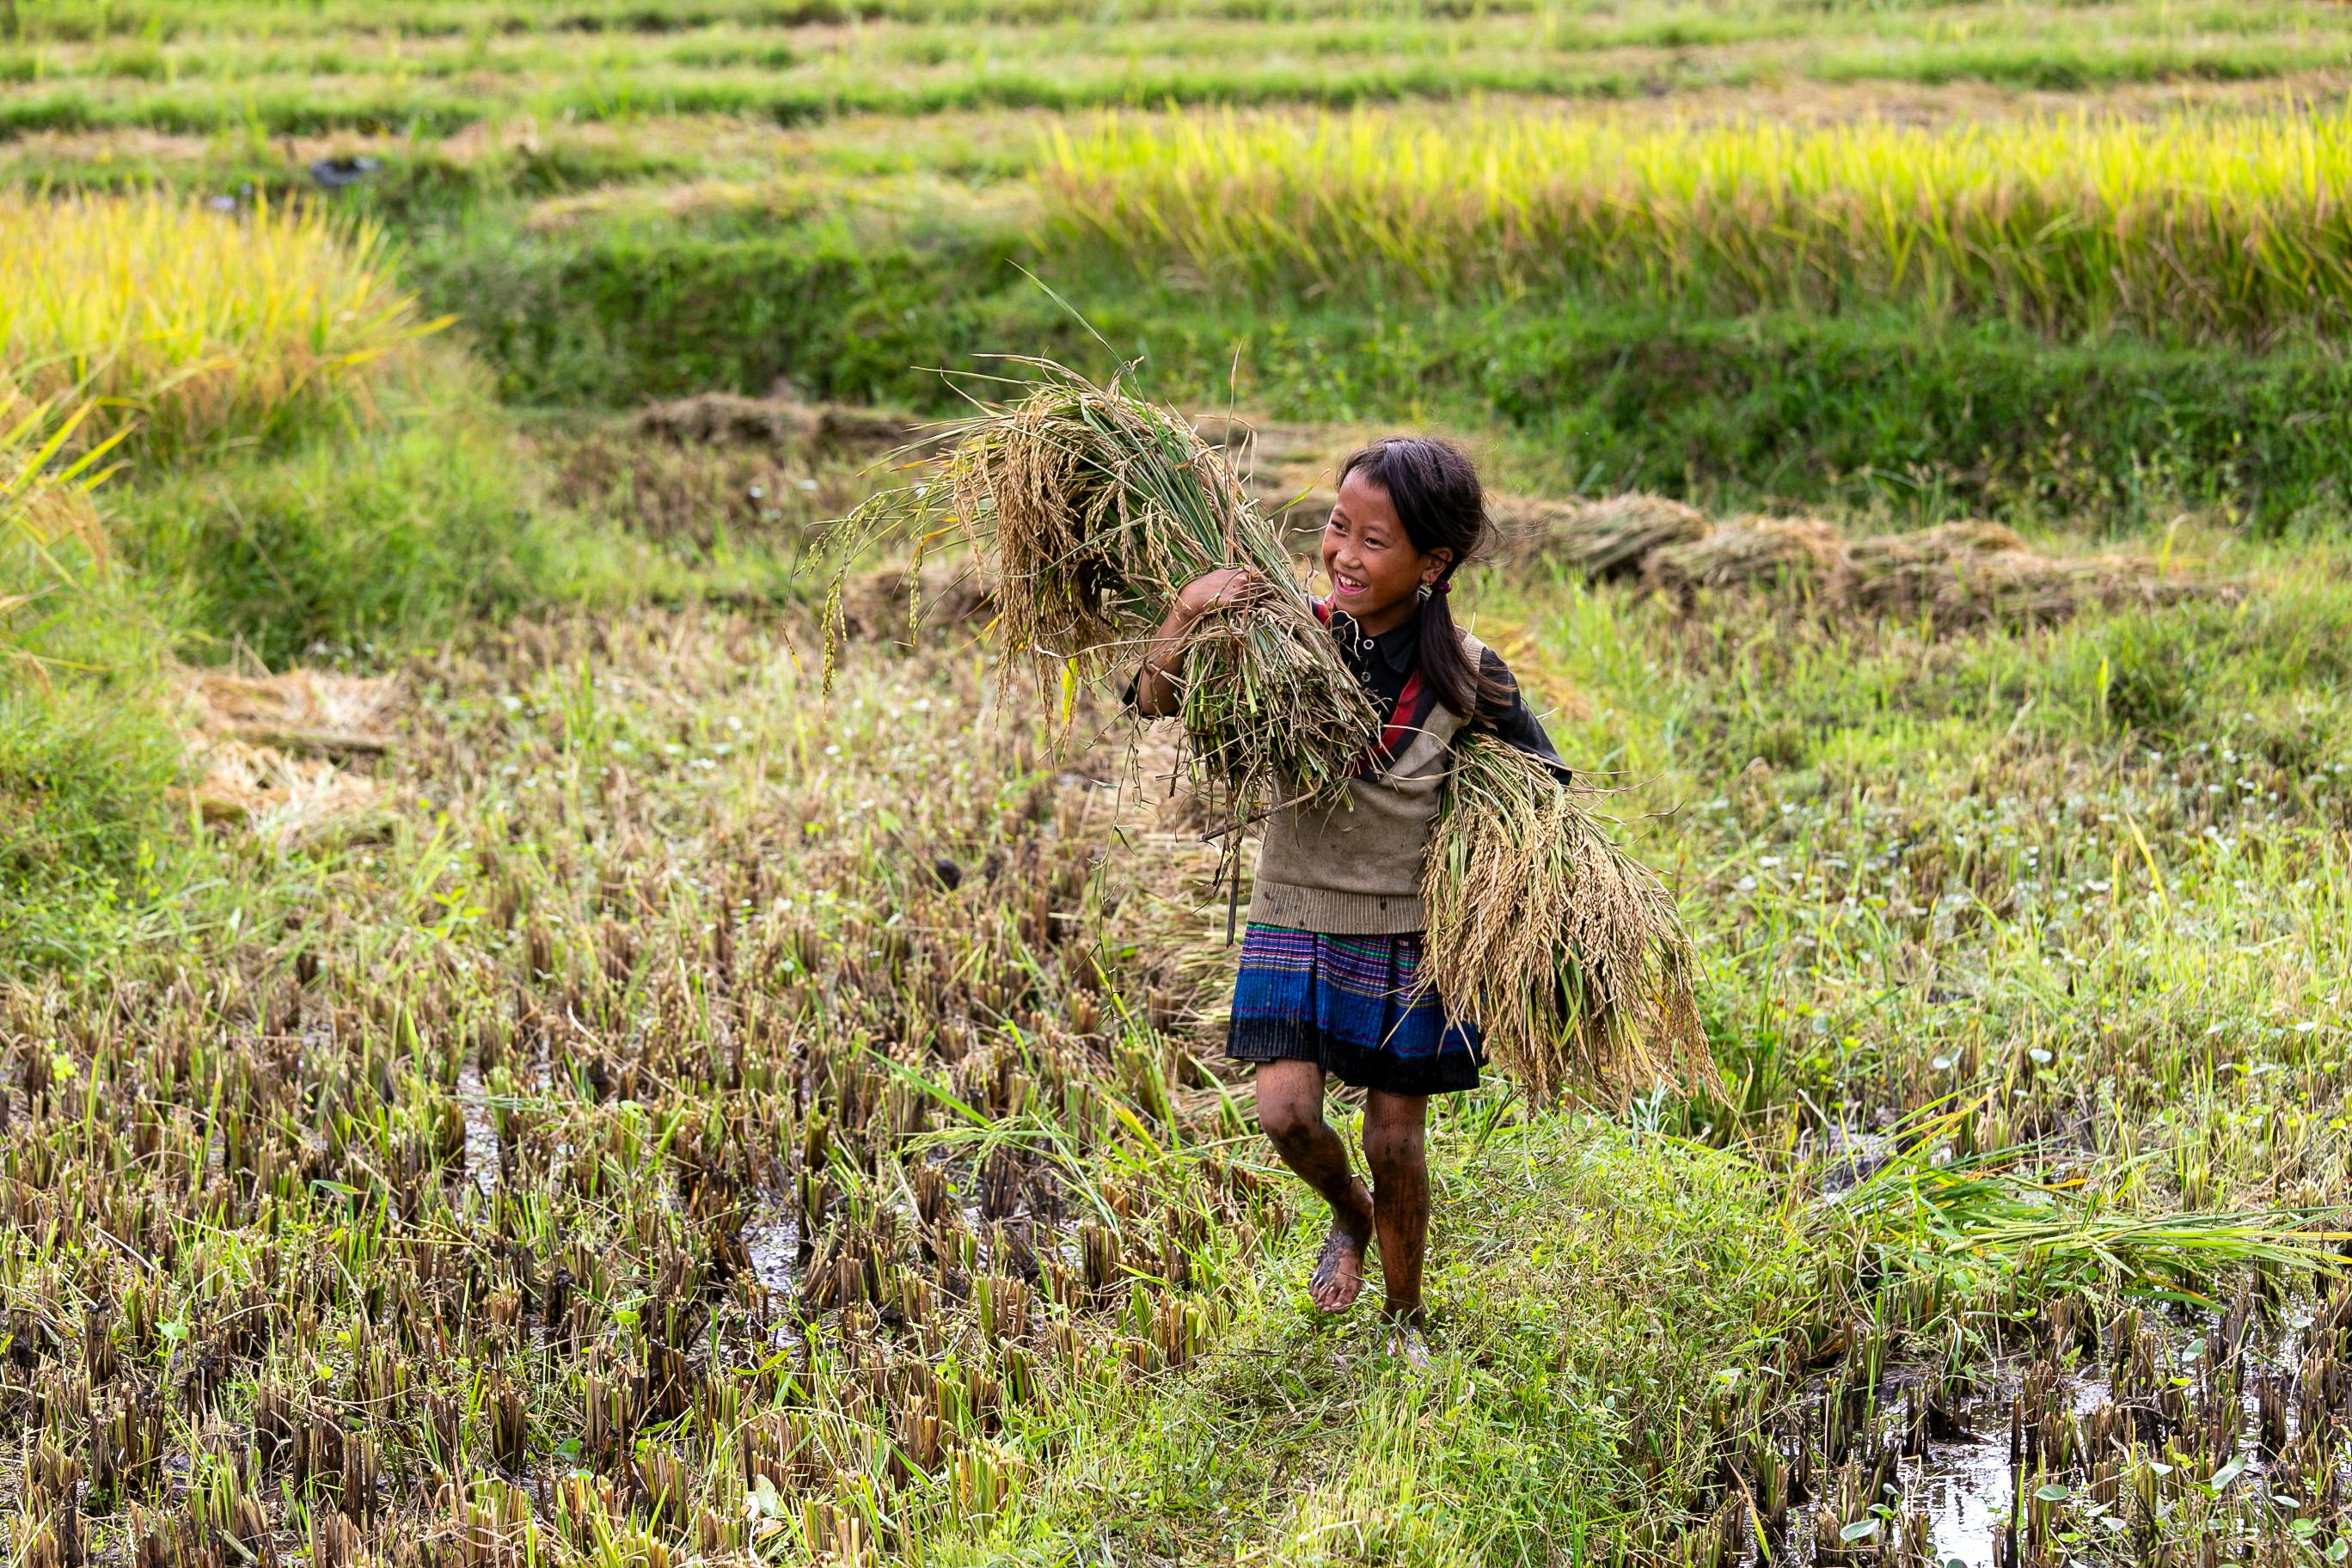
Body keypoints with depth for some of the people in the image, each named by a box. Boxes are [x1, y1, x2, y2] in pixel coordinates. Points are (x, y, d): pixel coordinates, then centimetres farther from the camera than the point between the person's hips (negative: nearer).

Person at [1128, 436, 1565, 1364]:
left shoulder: (1465, 676, -10)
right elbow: (1157, 703, -11)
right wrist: (1187, 613, -27)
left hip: (1410, 932, -1)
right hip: (1298, 915, 1)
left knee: (1395, 1142, 6)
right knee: (1285, 1112, -12)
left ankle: (1403, 1320, 30)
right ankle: (1349, 1217, 23)